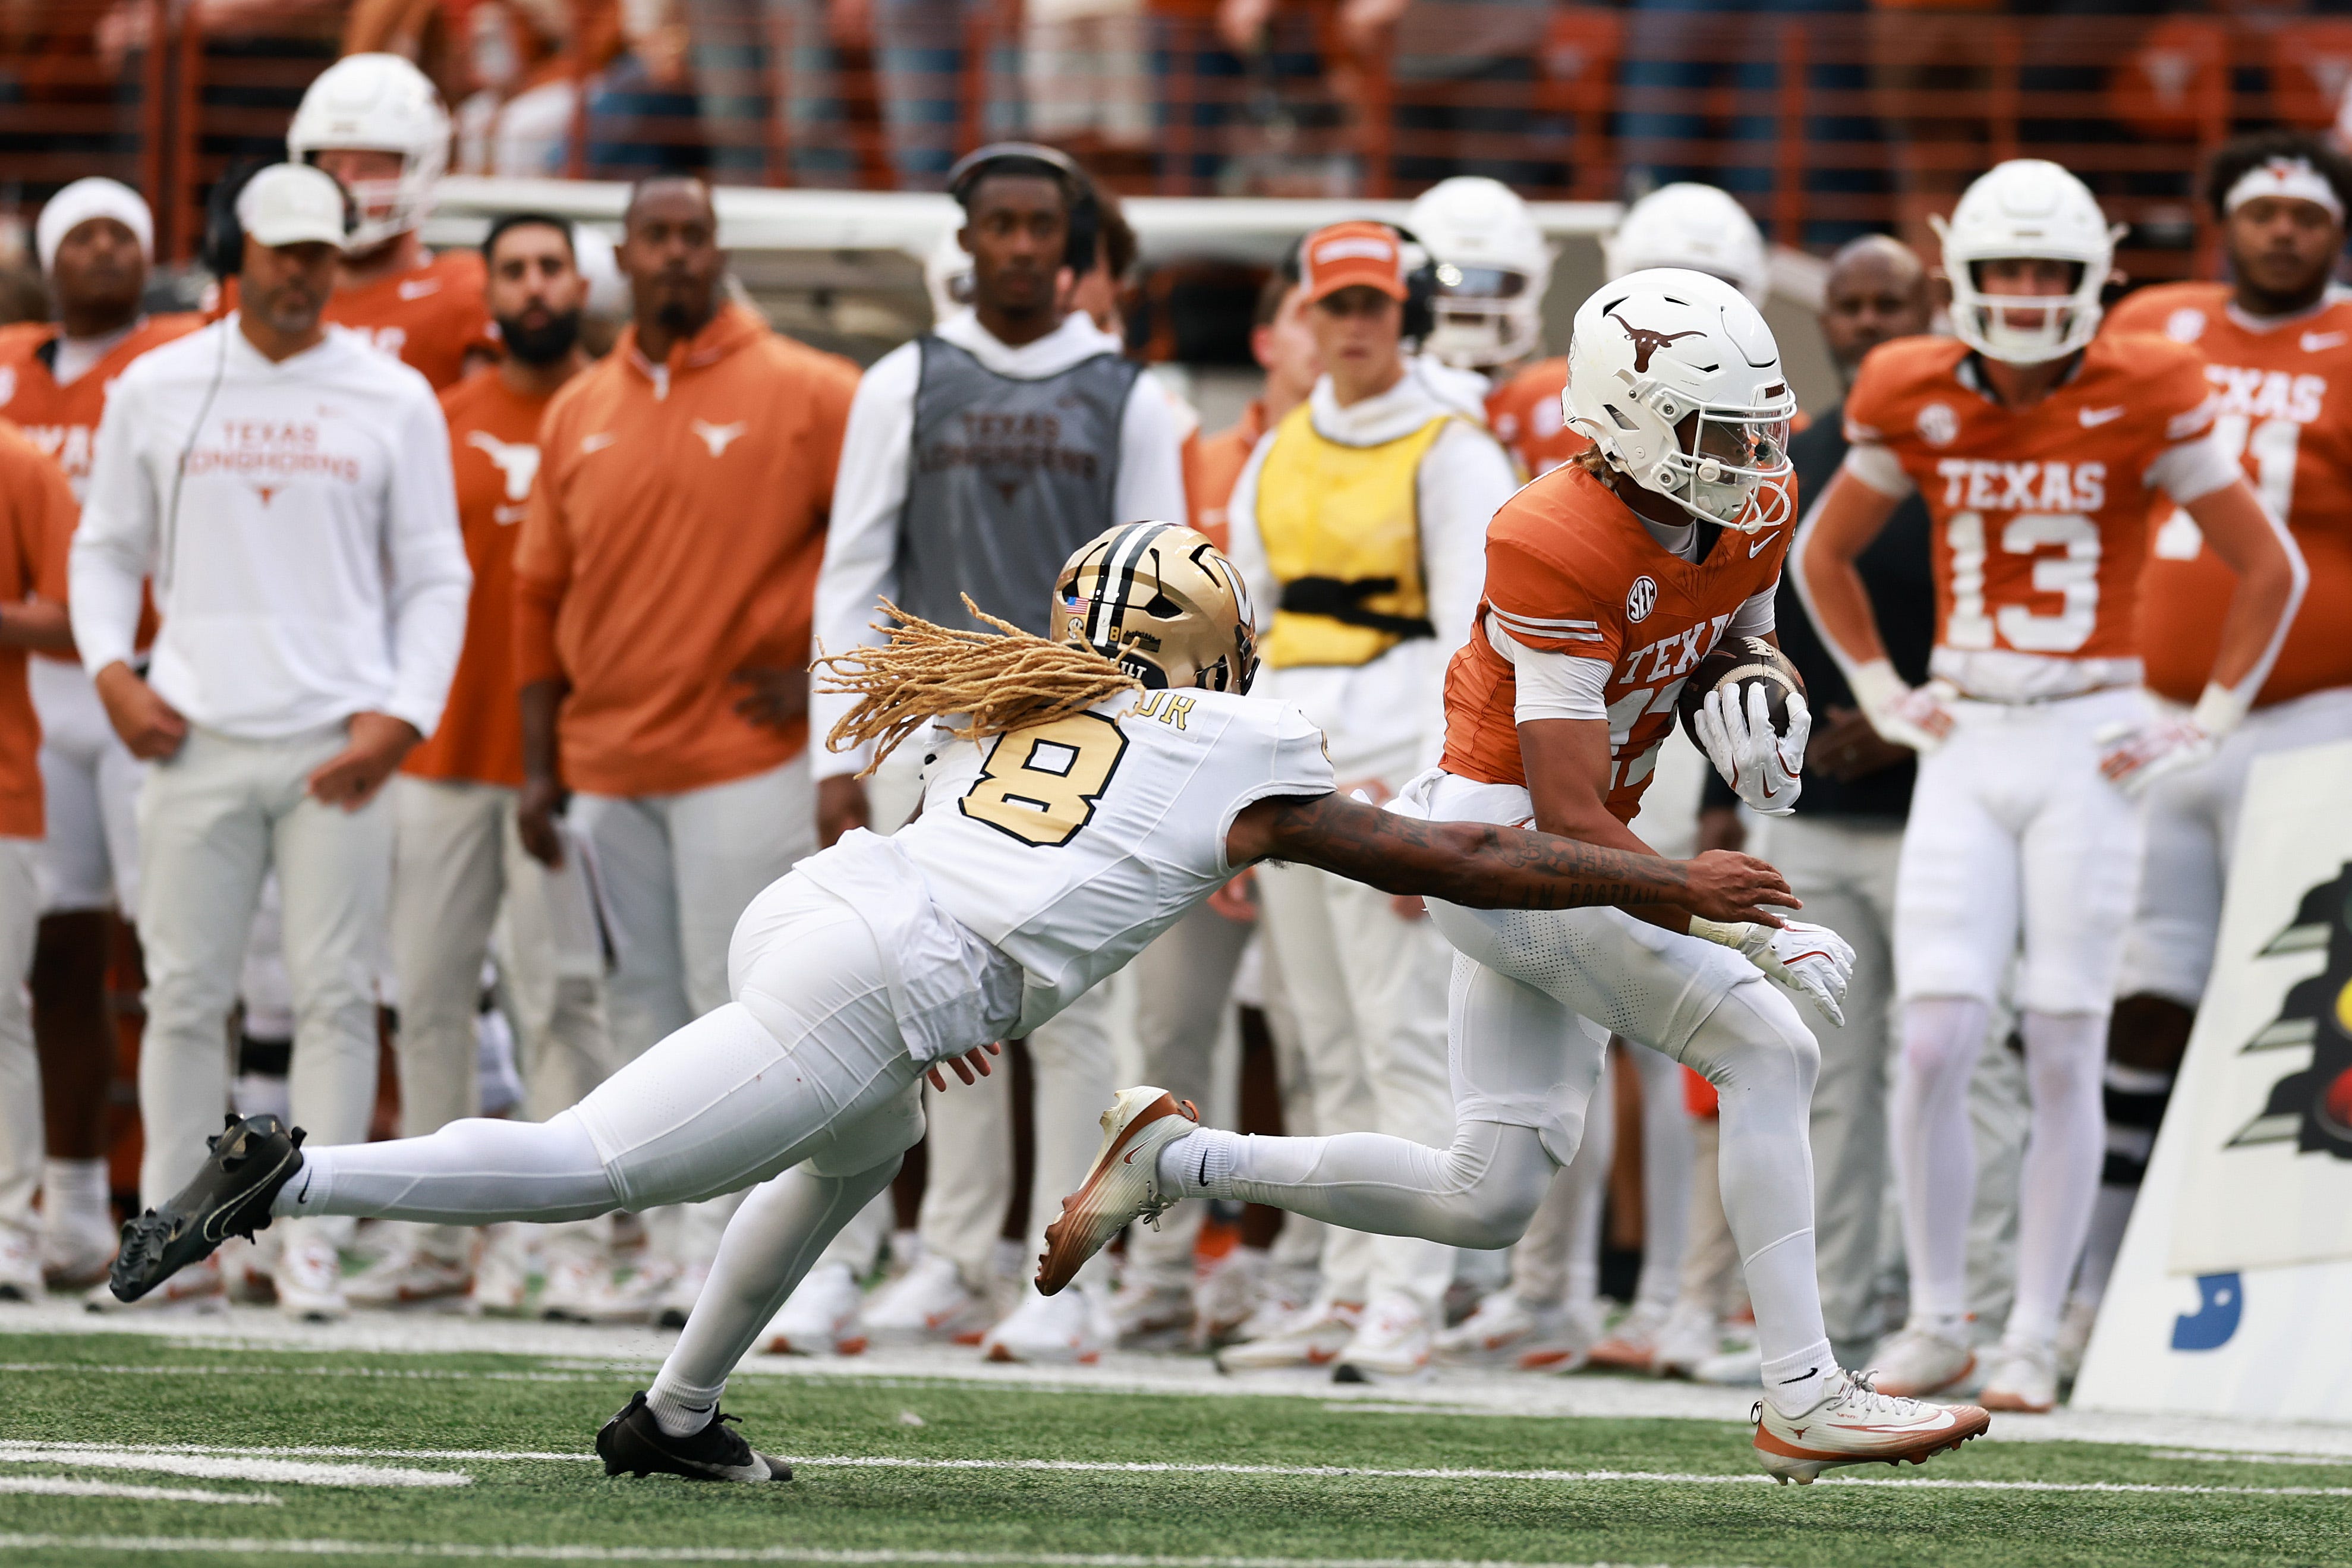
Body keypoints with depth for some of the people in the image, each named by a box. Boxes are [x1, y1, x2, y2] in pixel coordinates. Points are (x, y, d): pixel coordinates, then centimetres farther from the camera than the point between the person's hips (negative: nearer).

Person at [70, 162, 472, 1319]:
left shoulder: (393, 400, 7)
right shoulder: (157, 390, 9)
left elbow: (434, 575, 9)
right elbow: (106, 548, 16)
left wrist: (405, 714, -4)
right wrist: (110, 670, -1)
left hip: (339, 745, 0)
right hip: (195, 741, 0)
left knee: (336, 996, -3)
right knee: (184, 995, 0)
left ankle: (315, 1243, 2)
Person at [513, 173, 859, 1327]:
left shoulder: (801, 395, -4)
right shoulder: (580, 411, 12)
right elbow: (541, 592, 16)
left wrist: (827, 669, -8)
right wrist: (540, 767, 12)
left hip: (743, 756, -6)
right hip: (607, 767, 6)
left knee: (736, 1005, -8)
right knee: (642, 1007, 9)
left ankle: (728, 1245, -5)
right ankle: (679, 1242, 15)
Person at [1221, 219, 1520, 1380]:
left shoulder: (1452, 457, -3)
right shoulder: (1275, 462, 16)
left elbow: (1469, 643, -8)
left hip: (1395, 758, -6)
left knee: (1405, 1039, -9)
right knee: (1334, 1055, 8)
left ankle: (1406, 1300, -10)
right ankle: (1350, 1294, 11)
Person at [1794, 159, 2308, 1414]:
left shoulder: (2143, 402, -6)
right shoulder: (1917, 402, 2)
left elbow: (2272, 569, 2)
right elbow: (1823, 555, 19)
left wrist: (2208, 723, 0)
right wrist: (1881, 693, 11)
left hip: (2089, 746, -2)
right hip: (1965, 745, 2)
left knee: (2063, 1060, -1)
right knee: (1935, 1047, -8)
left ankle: (2034, 1340, 7)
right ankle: (1936, 1320, 6)